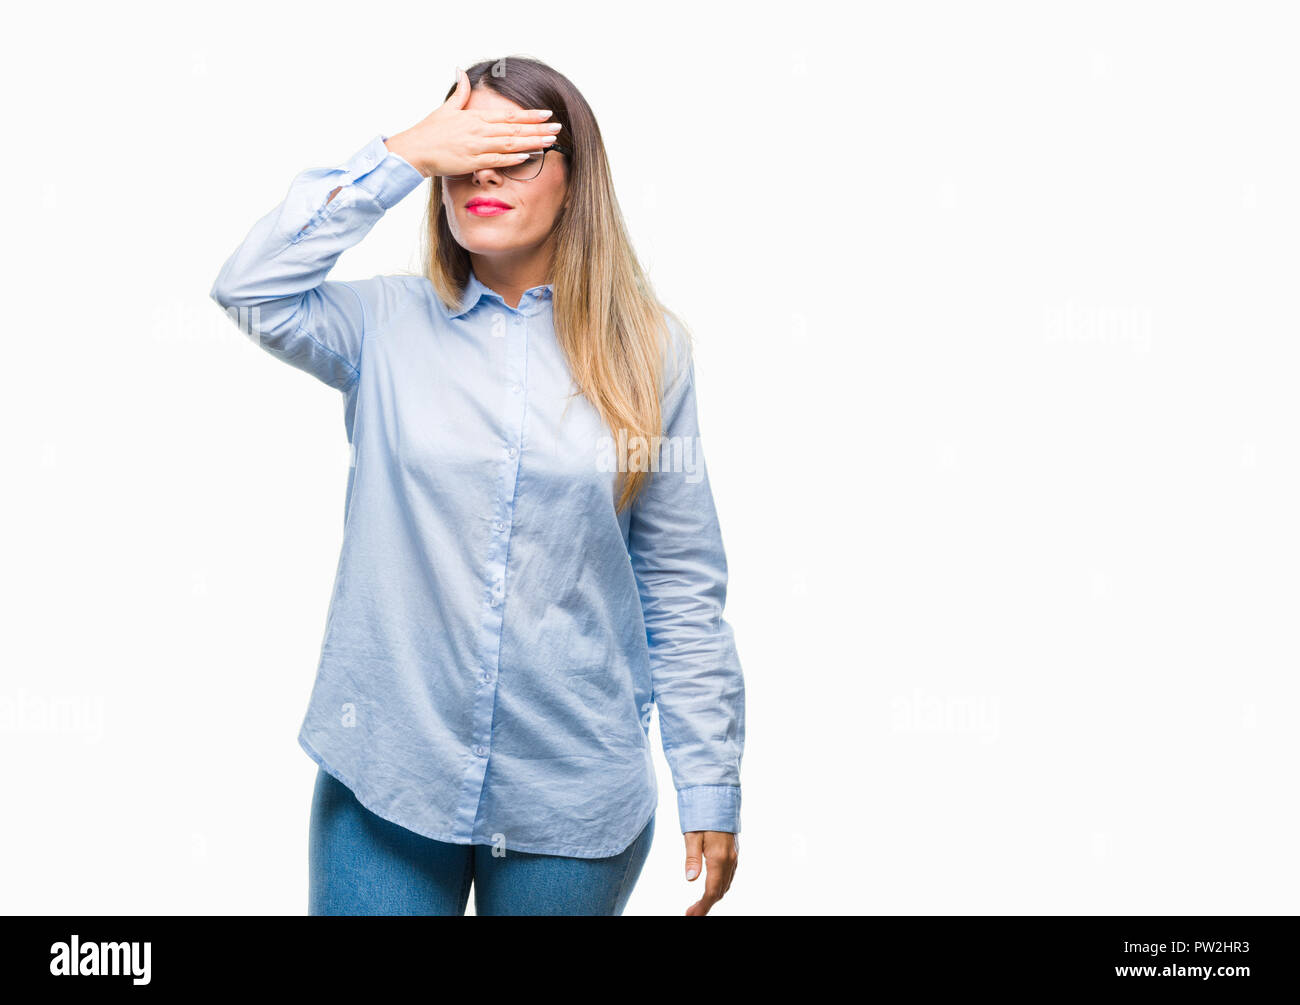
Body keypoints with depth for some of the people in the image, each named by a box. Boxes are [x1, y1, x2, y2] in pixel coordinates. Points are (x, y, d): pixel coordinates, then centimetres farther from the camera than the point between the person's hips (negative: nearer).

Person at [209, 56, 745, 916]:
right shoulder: (390, 325, 2)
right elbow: (250, 289, -15)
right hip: (384, 780, 0)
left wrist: (712, 787, 1)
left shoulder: (647, 350, 0)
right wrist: (400, 157, -13)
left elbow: (683, 587, 2)